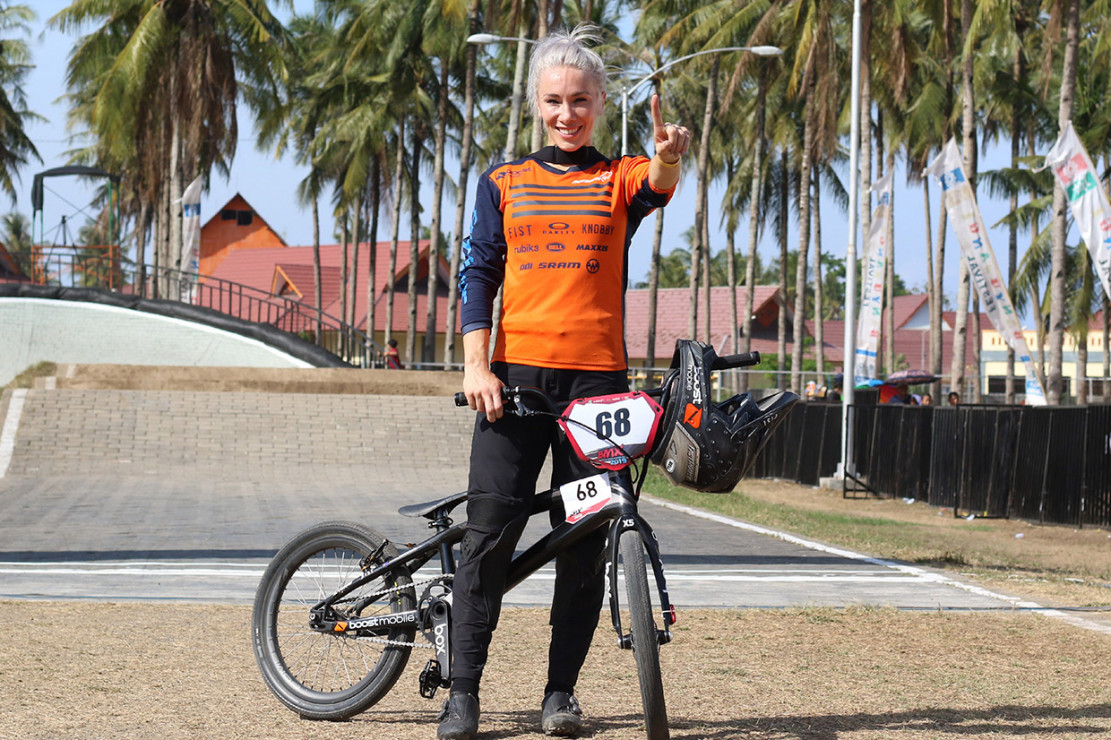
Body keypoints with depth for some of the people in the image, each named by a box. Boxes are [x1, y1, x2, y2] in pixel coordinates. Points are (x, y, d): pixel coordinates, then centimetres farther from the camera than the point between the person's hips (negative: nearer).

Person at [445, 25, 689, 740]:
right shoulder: (503, 182, 13)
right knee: (490, 532, -5)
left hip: (597, 378, 0)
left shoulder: (618, 178, 9)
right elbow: (477, 274, 9)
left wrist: (667, 155, -38)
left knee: (585, 542, 2)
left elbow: (657, 185, -14)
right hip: (514, 372, 0)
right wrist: (476, 365, -4)